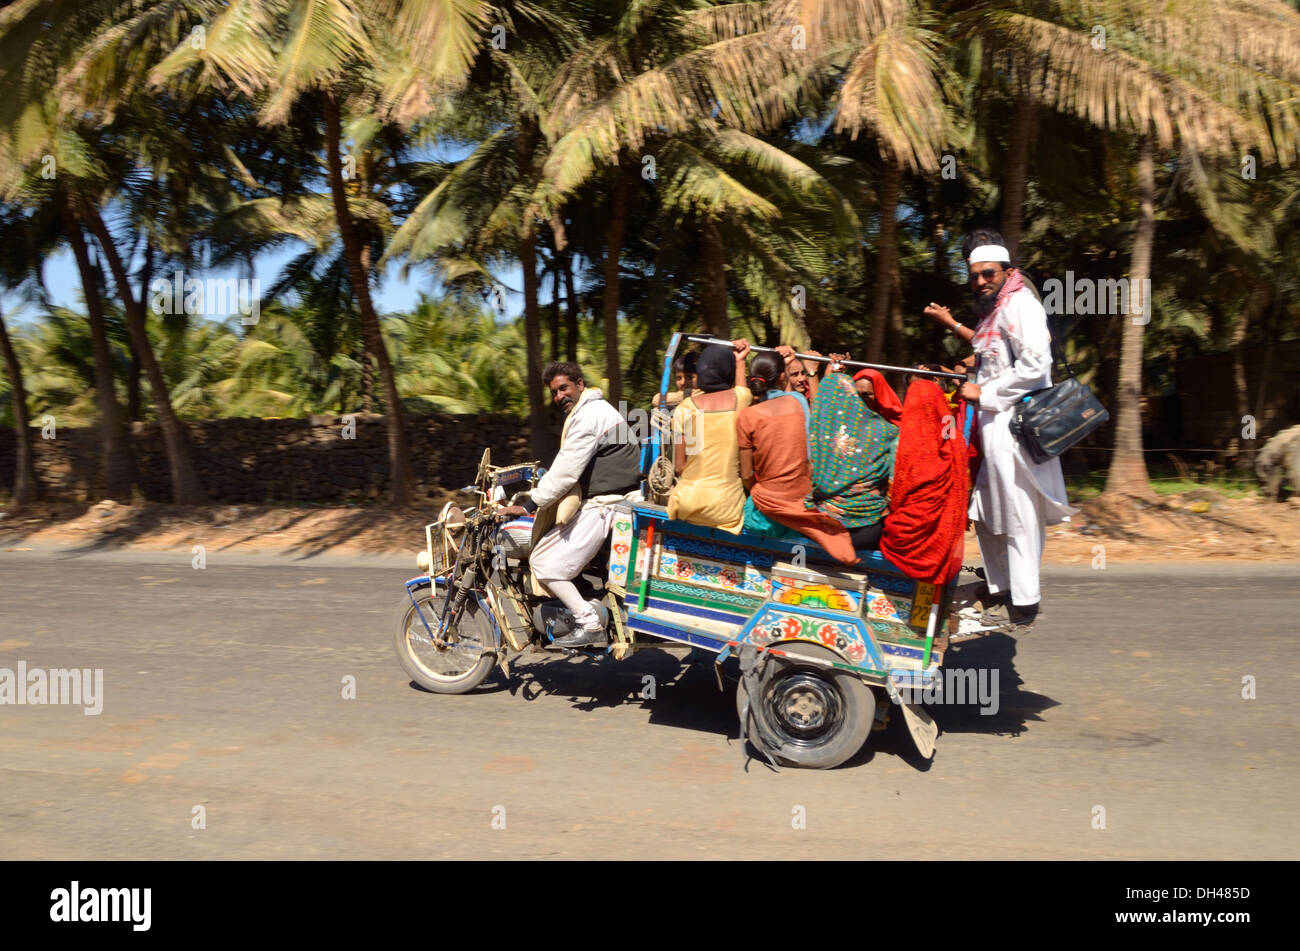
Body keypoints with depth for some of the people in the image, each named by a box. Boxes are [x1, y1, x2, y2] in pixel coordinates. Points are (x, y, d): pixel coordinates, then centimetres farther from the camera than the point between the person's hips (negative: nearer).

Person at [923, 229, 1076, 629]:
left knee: (1017, 514, -3)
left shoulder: (1020, 303, -12)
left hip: (1014, 422, -10)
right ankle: (999, 592, 27)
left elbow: (1034, 365, -22)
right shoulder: (997, 307, 18)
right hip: (994, 423, 10)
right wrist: (953, 325, 33)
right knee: (987, 513, 15)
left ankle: (1023, 605, 6)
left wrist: (983, 393, -15)